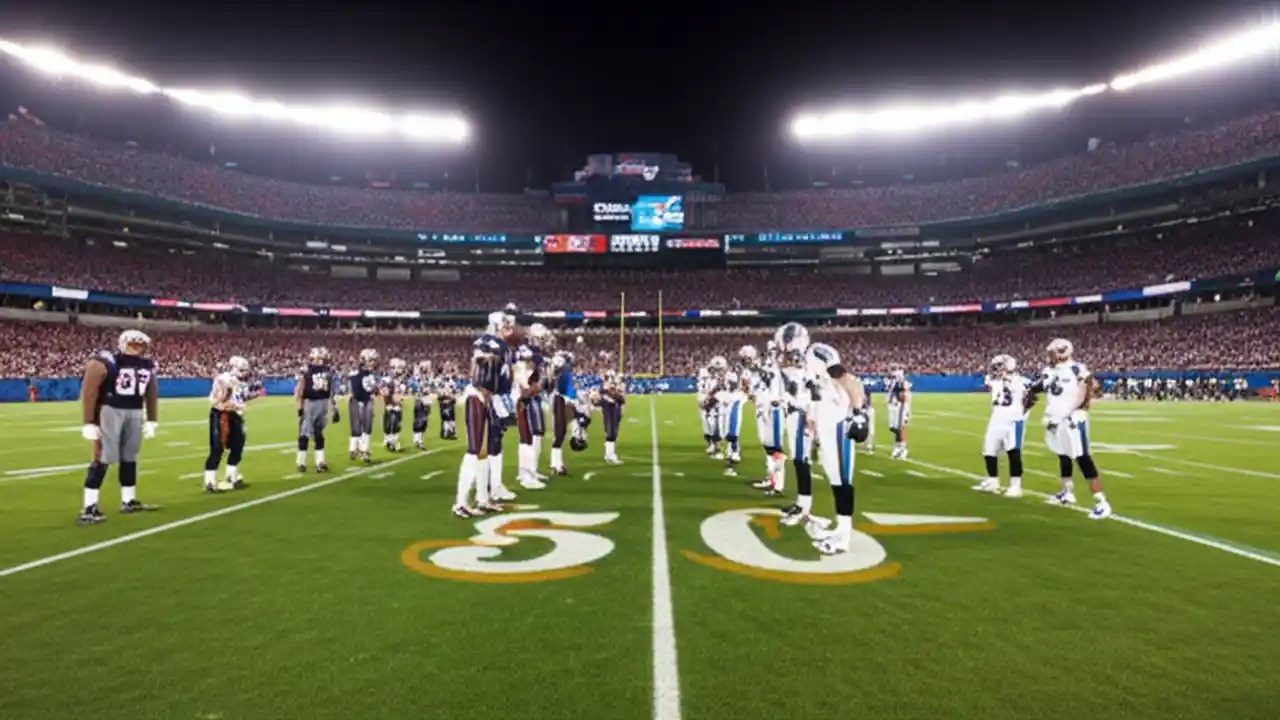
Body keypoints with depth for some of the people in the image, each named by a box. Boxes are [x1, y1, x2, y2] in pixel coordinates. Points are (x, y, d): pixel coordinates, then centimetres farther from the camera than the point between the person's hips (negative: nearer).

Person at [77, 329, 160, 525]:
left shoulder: (148, 366, 7)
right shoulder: (105, 362, -13)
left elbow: (150, 395, 16)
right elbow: (88, 392, -14)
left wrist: (152, 420, 16)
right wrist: (89, 423, -16)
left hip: (135, 413, 6)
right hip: (110, 411, -6)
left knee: (130, 457, 13)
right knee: (103, 457, -9)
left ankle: (128, 501, 24)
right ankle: (88, 508, -5)